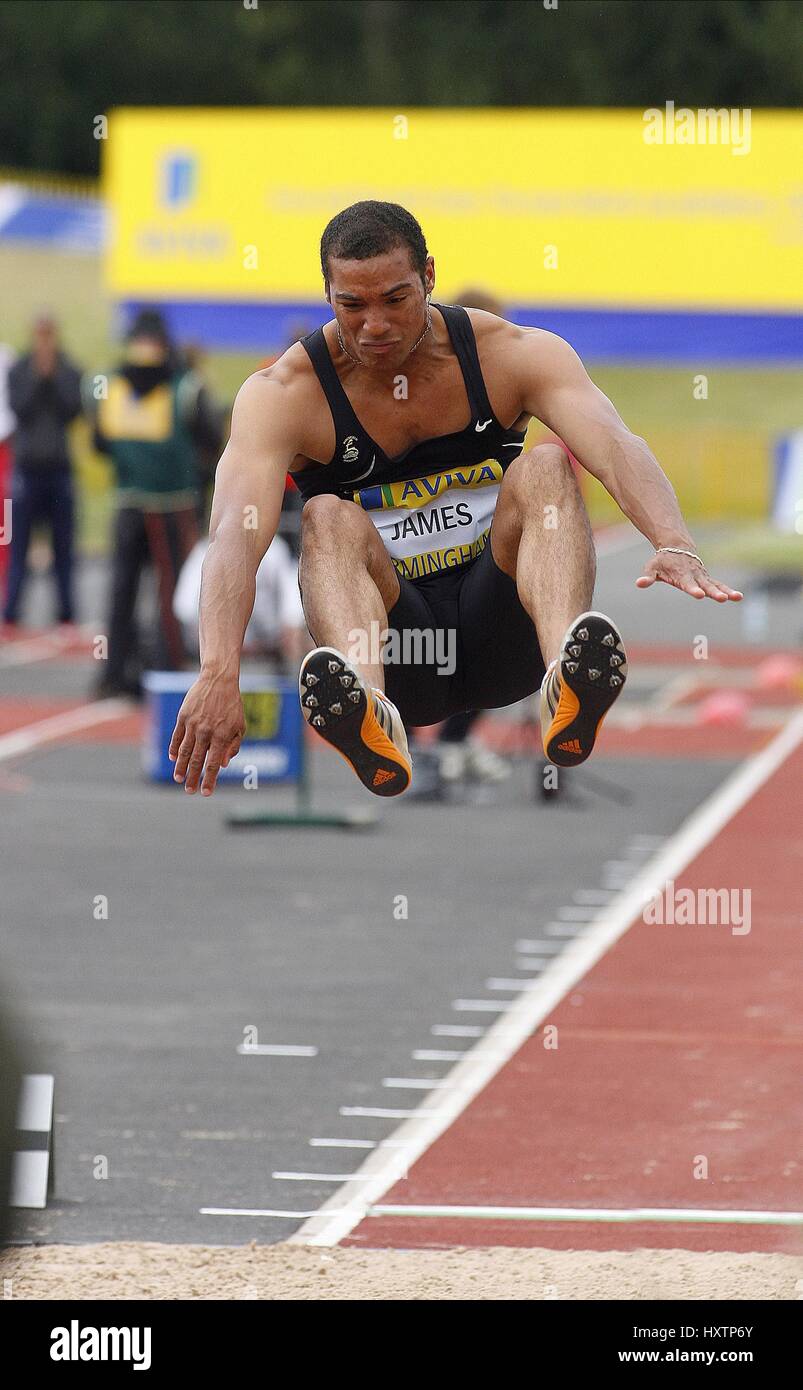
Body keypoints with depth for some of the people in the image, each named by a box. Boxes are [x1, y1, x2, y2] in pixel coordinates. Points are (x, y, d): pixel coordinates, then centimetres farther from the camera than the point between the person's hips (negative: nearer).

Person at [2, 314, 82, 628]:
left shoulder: (69, 372, 5)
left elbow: (72, 409, -7)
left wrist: (54, 377, -10)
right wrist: (39, 377, -12)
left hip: (59, 469, 1)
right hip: (28, 467, -1)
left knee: (63, 547, 4)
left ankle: (66, 614, 8)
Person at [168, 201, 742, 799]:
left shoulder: (513, 355, -5)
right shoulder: (284, 395, -10)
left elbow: (616, 446, -22)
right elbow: (237, 533, -27)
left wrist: (675, 546, -44)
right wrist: (219, 674, -46)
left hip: (500, 635, 1)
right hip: (393, 642, -1)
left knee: (544, 466, -24)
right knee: (329, 519, -29)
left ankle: (569, 683, -52)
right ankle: (370, 716, -60)